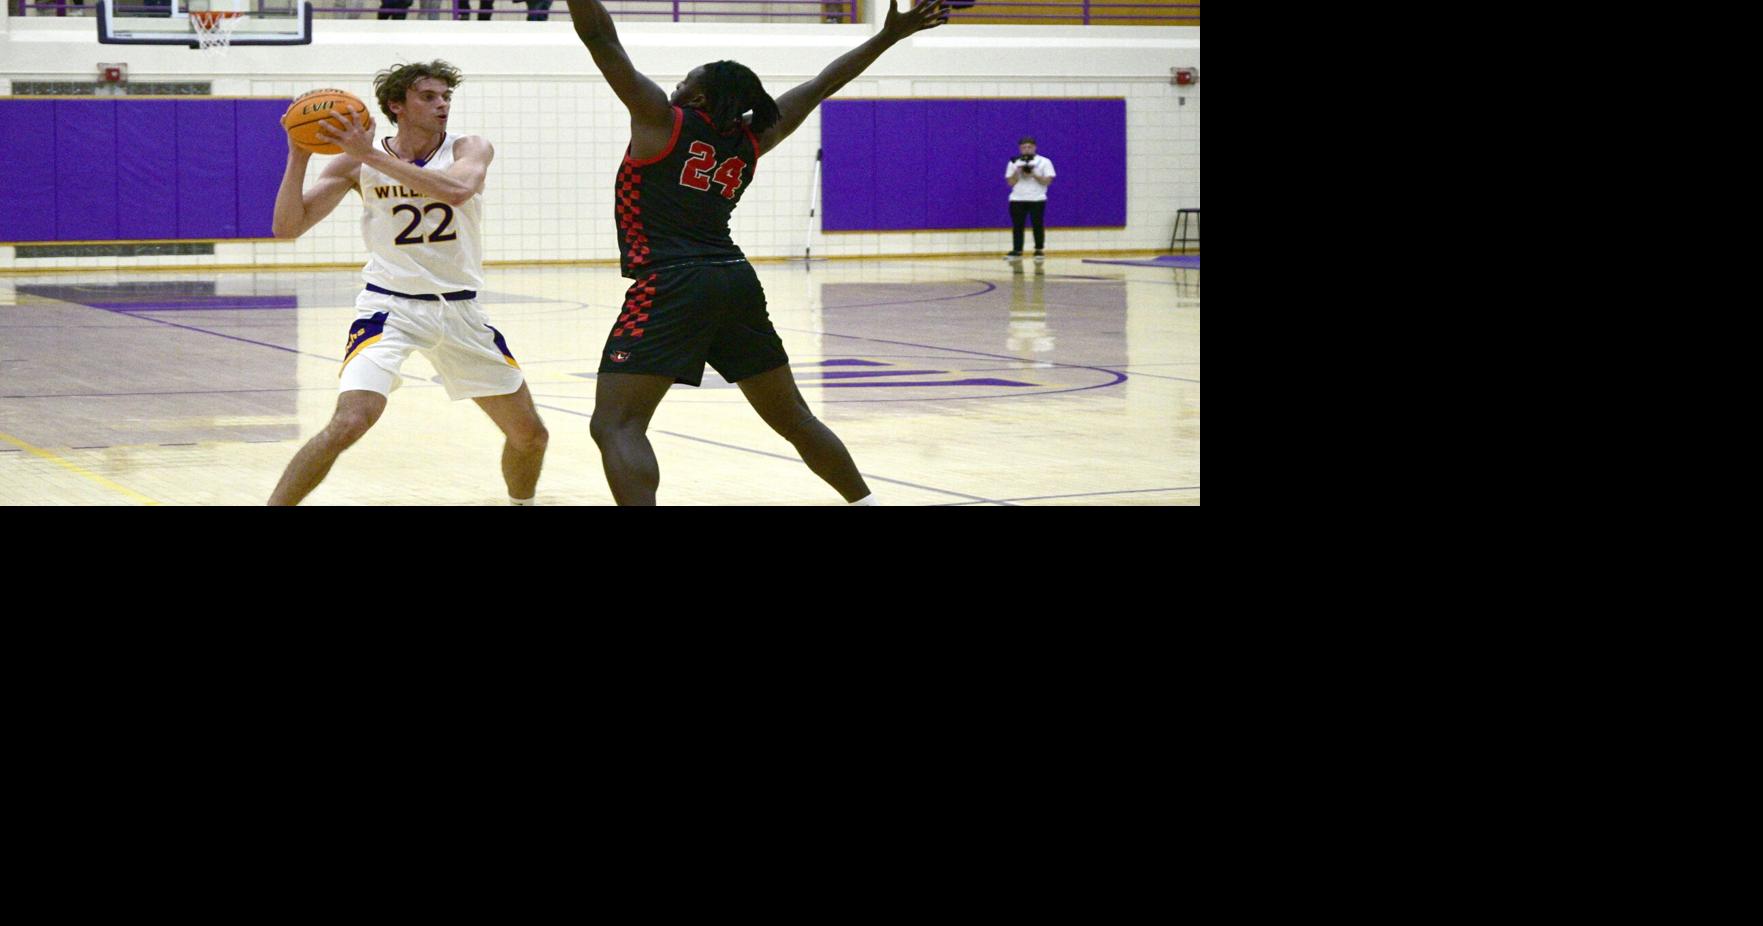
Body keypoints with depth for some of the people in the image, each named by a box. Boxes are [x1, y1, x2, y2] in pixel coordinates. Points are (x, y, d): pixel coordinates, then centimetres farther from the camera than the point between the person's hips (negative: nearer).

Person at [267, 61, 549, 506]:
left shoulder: (469, 150, -3)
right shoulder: (357, 163, -3)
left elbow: (456, 189, -28)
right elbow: (288, 227, -5)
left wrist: (373, 156, -31)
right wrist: (298, 156, -18)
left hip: (459, 308, 3)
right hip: (391, 306, -2)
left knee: (530, 435, 9)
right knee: (348, 424, -25)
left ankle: (522, 502, 38)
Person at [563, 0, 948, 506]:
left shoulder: (663, 121, -2)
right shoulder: (750, 141, 13)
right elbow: (819, 87, 23)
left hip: (671, 288, -7)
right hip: (736, 283, 7)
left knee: (616, 427, -12)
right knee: (793, 419, 20)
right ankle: (867, 501, 27)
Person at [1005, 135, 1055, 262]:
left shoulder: (1044, 162, 2)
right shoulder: (1014, 163, 9)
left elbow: (1047, 181, -4)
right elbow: (1010, 182, 4)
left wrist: (1033, 174, -15)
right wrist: (1018, 171, -11)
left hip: (1037, 199, -2)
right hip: (1017, 199, 2)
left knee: (1038, 225, 0)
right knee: (1017, 226, 0)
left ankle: (1039, 251, 8)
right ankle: (1017, 251, 4)